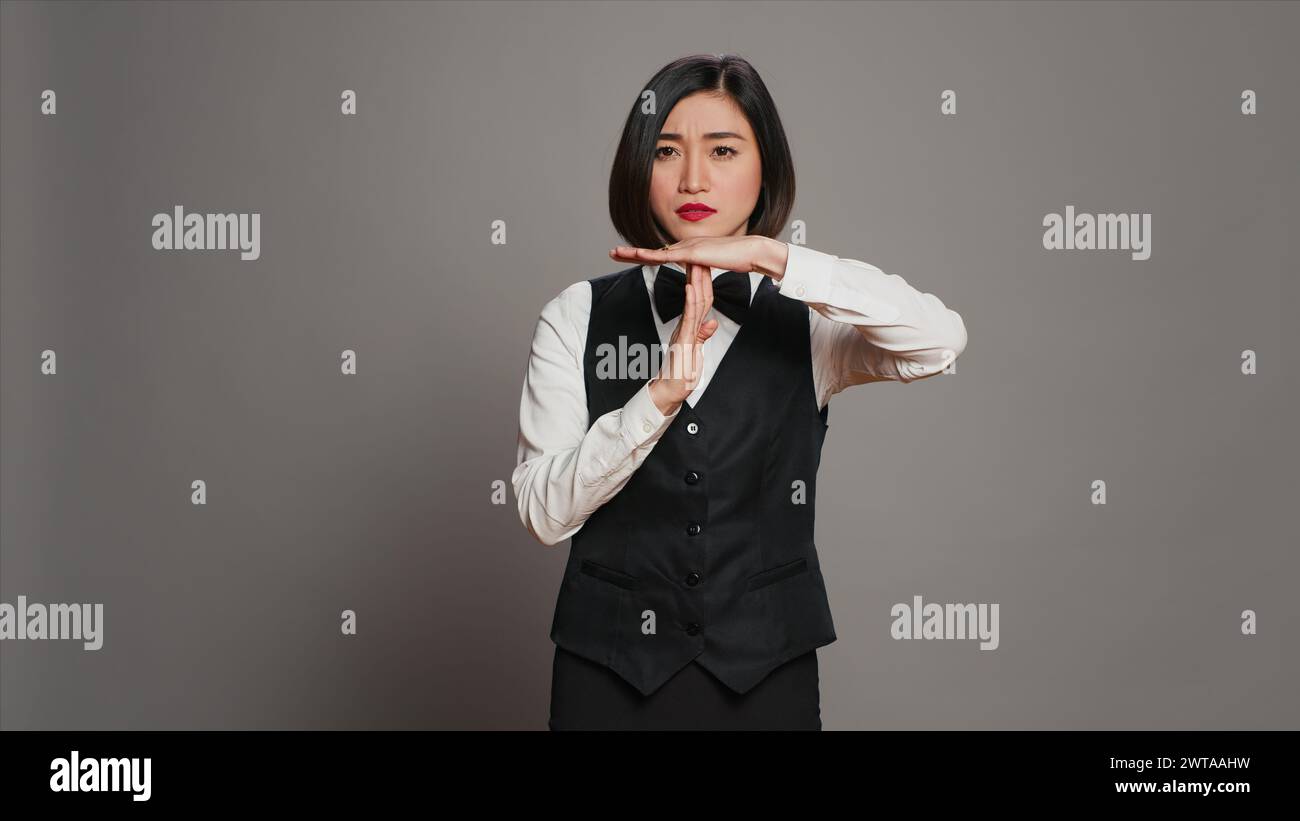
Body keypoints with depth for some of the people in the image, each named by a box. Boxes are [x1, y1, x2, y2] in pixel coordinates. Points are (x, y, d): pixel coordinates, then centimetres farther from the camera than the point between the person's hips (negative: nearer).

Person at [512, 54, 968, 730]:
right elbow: (543, 513, -11)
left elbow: (941, 341, -21)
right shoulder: (576, 318, -2)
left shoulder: (807, 322, -1)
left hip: (767, 675, 1)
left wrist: (773, 259, -25)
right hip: (609, 674, 0)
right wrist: (658, 398, -24)